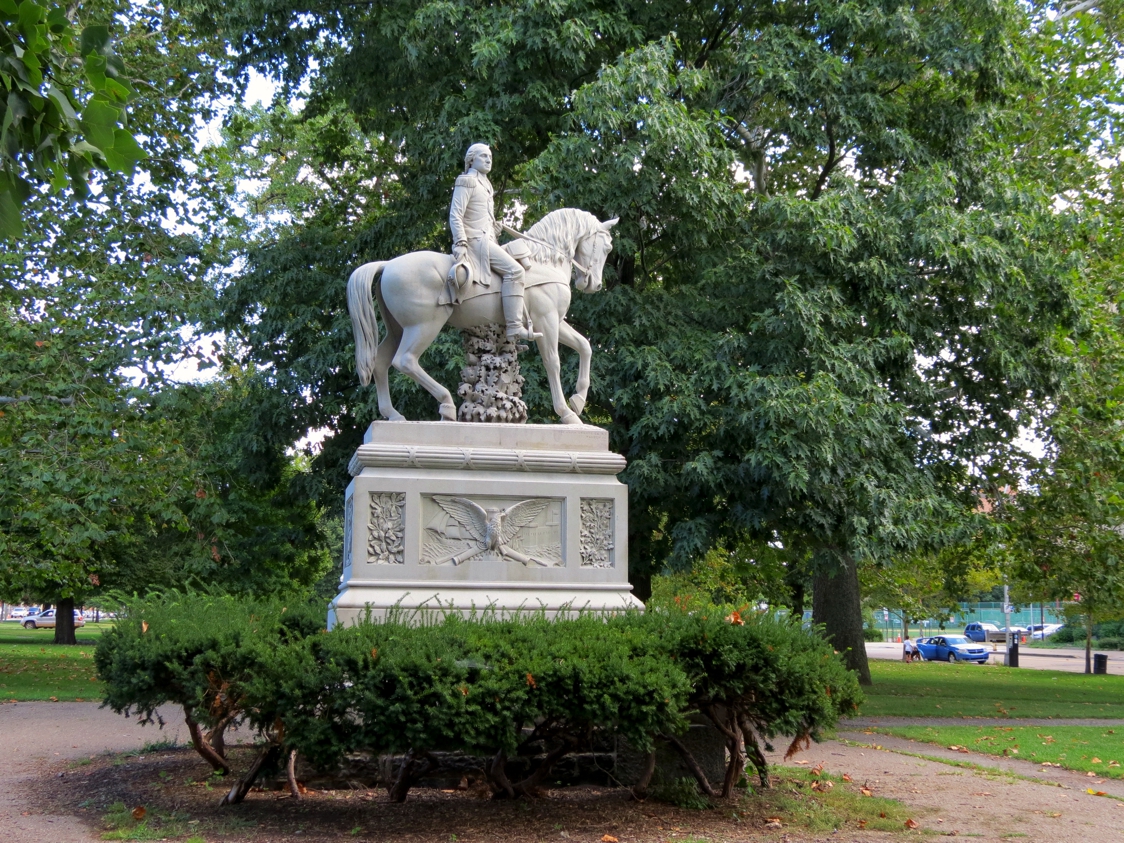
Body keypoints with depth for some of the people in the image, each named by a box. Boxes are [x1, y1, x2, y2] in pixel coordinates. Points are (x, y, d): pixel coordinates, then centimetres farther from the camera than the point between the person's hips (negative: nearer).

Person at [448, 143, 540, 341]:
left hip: (486, 240, 10)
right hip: (475, 240, -10)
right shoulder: (467, 181, -5)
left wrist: (495, 244, 20)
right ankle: (514, 327, -28)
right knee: (513, 269, -23)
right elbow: (455, 215, -14)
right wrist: (460, 243, -23)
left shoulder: (485, 184, 23)